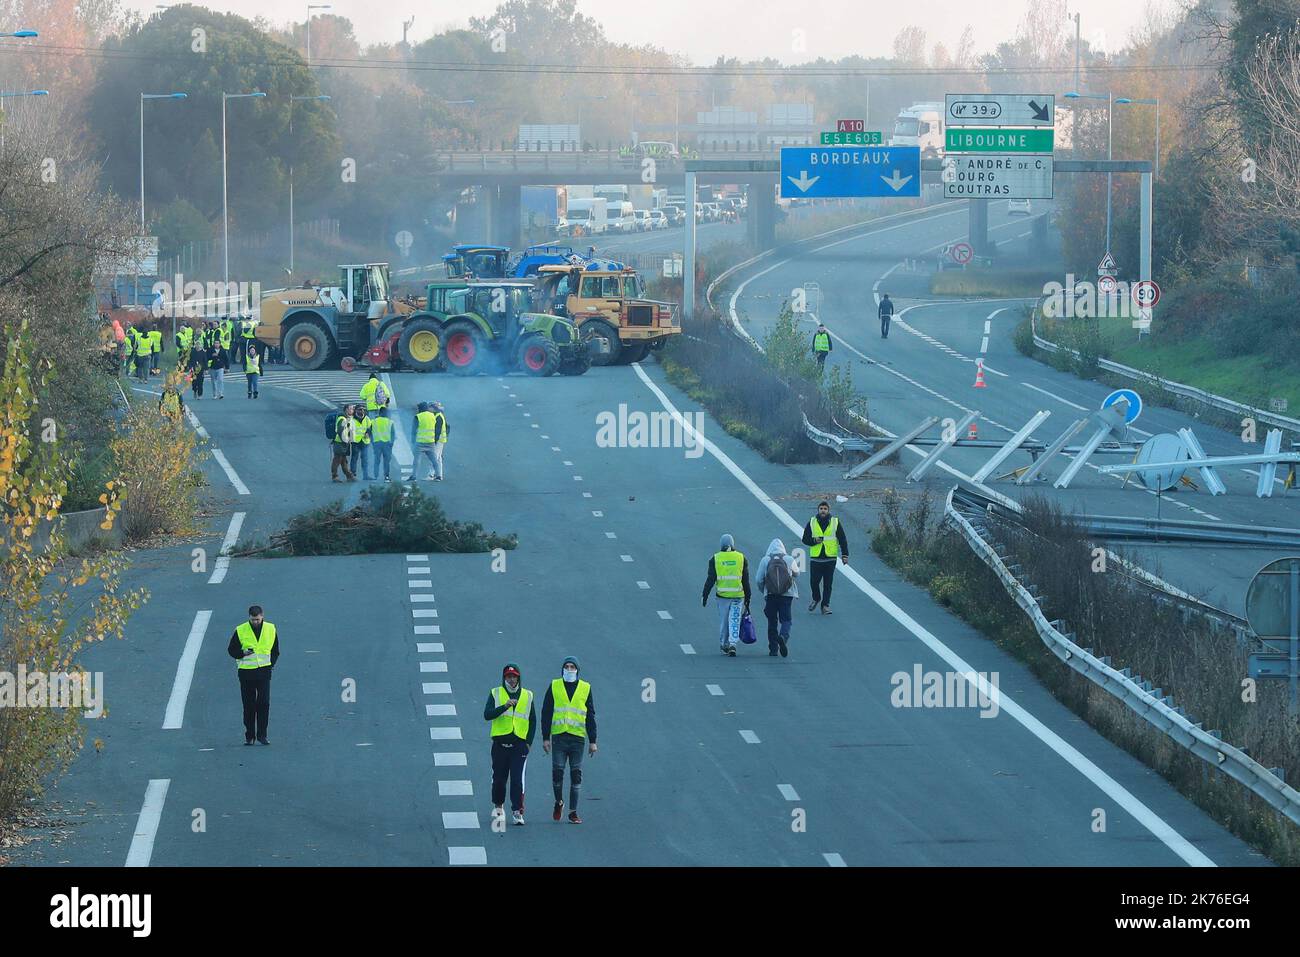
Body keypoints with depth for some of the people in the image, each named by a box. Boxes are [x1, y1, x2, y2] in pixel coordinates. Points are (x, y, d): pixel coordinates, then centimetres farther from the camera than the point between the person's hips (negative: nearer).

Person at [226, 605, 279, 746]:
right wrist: (242, 653, -16)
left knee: (264, 703, -9)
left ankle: (262, 735, -3)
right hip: (246, 672, 0)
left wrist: (270, 664, 1)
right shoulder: (241, 631, -1)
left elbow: (275, 651, 15)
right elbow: (231, 649, 4)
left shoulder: (270, 629, 5)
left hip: (264, 671, 0)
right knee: (249, 705, 3)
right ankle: (249, 736, 12)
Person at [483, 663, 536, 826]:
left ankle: (518, 811, -10)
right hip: (500, 743, 0)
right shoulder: (495, 694, 6)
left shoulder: (527, 696, 11)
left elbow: (533, 721, 15)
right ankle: (498, 806, 28)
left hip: (519, 743, 0)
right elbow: (487, 715, -8)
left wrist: (529, 742, 5)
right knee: (499, 777, 7)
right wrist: (504, 706, -21)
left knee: (518, 779, -10)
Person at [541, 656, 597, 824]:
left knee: (576, 775, 0)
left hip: (577, 737, 0)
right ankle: (559, 802, 20)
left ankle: (573, 812, 5)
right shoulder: (554, 687, 7)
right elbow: (546, 713, 6)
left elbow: (590, 717, 10)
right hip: (559, 737, 0)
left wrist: (592, 741, 5)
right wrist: (545, 737, -1)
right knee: (557, 772, -5)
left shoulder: (585, 689, 8)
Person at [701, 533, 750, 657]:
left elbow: (710, 580, -1)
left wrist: (705, 596, 5)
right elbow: (746, 581, 5)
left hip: (722, 595, 0)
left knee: (723, 622, 14)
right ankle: (733, 644, -14)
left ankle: (725, 645, 22)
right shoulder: (741, 558, 3)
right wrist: (747, 598, 12)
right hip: (738, 596, 0)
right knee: (735, 621, 1)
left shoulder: (715, 559, 0)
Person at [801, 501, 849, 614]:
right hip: (815, 558, 0)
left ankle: (825, 605, 8)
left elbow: (843, 540, 7)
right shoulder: (812, 522, 5)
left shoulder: (835, 523, 4)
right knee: (814, 582, -1)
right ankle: (816, 599, 27)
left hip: (830, 558, 0)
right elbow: (805, 539, 7)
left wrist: (845, 555, -1)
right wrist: (814, 541, -14)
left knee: (828, 584, 0)